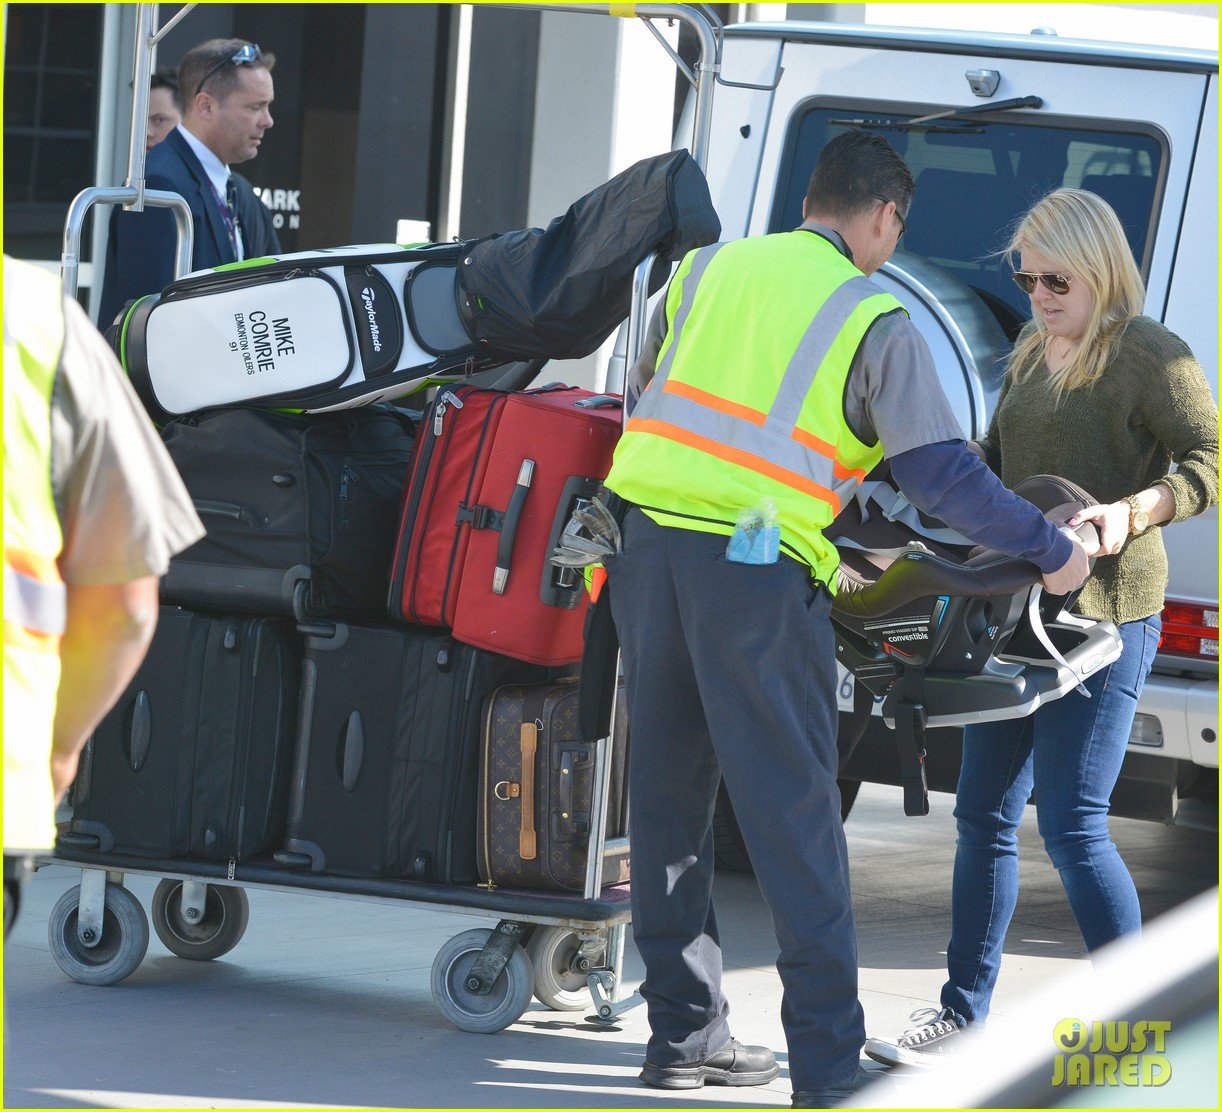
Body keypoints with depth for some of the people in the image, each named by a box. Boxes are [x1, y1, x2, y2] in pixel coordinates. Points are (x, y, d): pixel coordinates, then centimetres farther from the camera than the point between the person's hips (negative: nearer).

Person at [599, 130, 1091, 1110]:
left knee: (671, 797, 13)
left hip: (646, 538, 5)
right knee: (794, 814, -2)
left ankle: (685, 1031, 18)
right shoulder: (874, 320, 0)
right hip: (757, 565, -5)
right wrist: (1053, 551, 6)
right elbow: (941, 474, -5)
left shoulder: (707, 269, 16)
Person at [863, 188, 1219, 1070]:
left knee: (1072, 825, -10)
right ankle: (963, 1016, 17)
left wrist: (1132, 512, -28)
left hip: (1105, 610, -8)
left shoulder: (1150, 355, -9)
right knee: (986, 816, 9)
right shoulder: (1032, 353, 16)